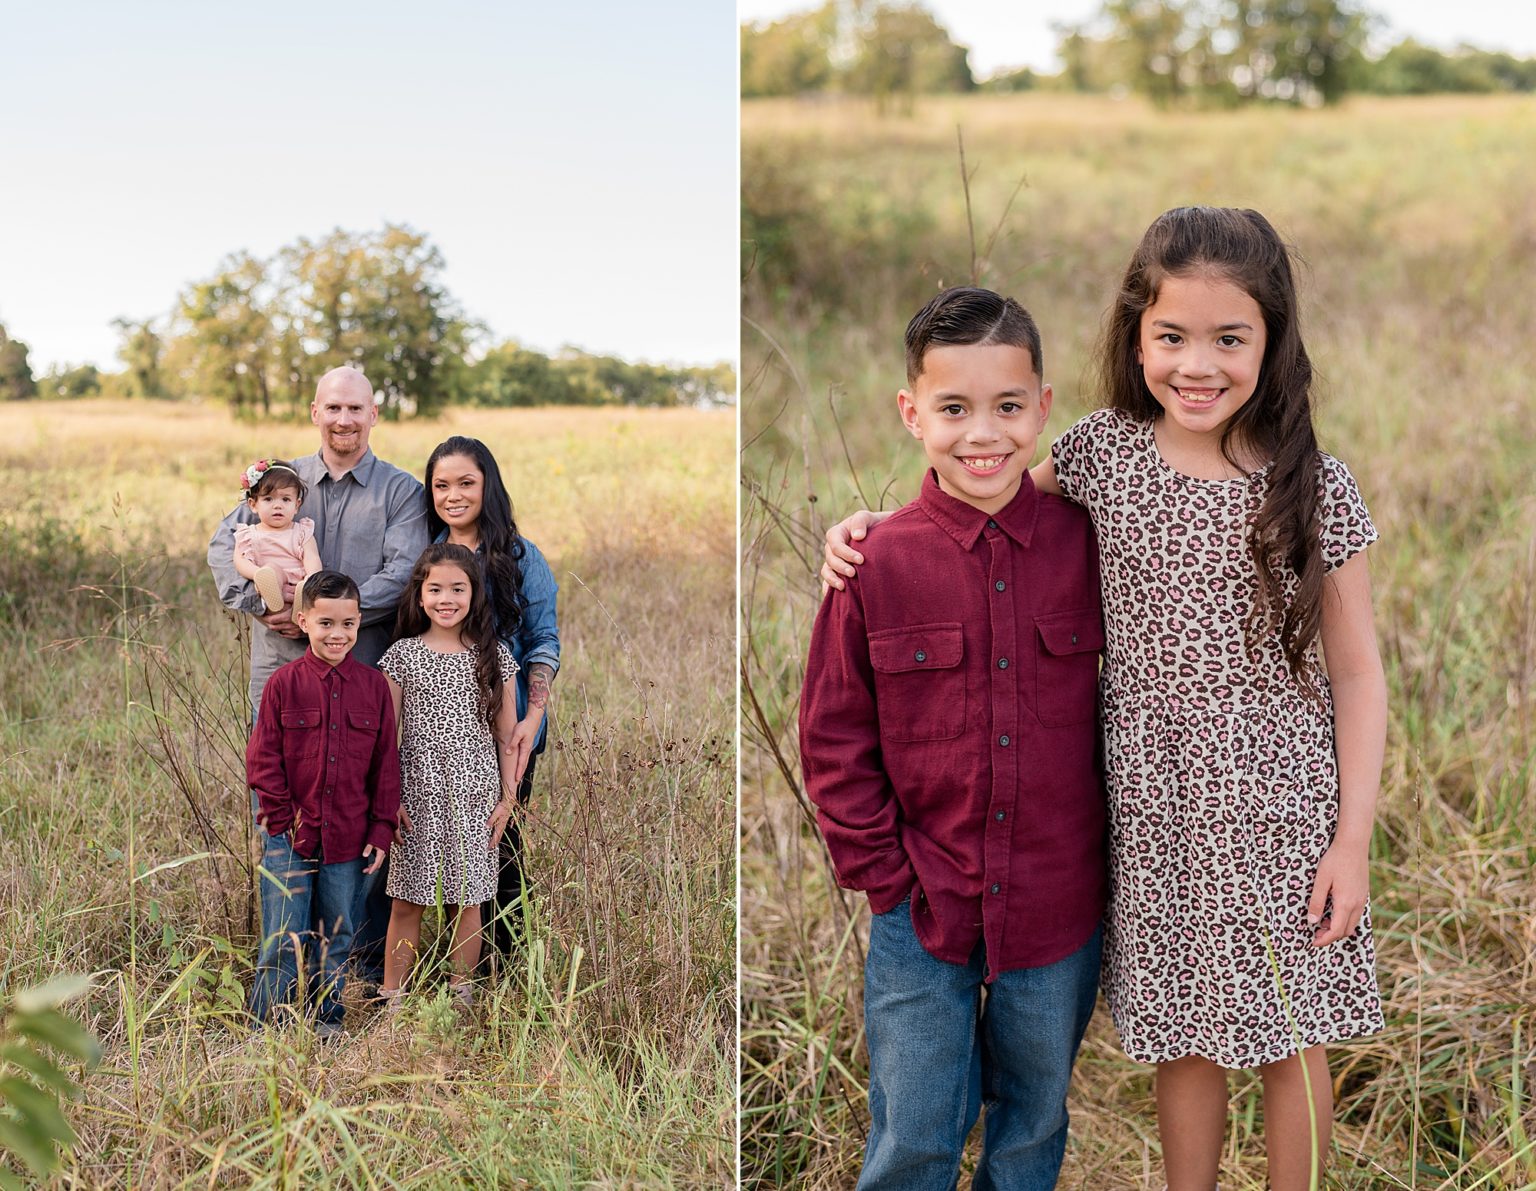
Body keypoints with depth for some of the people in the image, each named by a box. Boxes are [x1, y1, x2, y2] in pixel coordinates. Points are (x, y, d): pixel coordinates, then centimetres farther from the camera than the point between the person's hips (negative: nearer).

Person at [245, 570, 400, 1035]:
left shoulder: (374, 686, 1)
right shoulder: (284, 683, -5)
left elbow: (386, 763, 5)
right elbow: (262, 759, -2)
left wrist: (381, 829, 2)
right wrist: (283, 818, -7)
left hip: (348, 838, 2)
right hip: (289, 837, -2)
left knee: (337, 939, 14)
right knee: (282, 943, 0)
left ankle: (327, 1019, 29)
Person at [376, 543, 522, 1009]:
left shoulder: (494, 657, 3)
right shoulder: (402, 655, 0)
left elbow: (507, 735, 6)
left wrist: (508, 797, 3)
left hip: (474, 798, 1)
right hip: (418, 796, -1)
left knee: (467, 901, 7)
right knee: (408, 902, 3)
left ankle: (461, 994, 19)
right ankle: (393, 998, 12)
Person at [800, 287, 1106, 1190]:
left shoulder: (1090, 544, -7)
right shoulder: (879, 563, -10)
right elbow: (834, 738, -2)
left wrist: (1110, 862, 2)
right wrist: (883, 873, -6)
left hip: (1059, 915, 1)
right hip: (922, 918, -1)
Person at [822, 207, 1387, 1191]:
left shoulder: (1316, 490, -11)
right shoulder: (1103, 453, -6)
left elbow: (1356, 675, -5)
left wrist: (1353, 839, -6)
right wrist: (876, 526, -3)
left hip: (1282, 808, -1)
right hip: (1155, 807, 1)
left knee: (1292, 1036, 14)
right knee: (1186, 1038, 16)